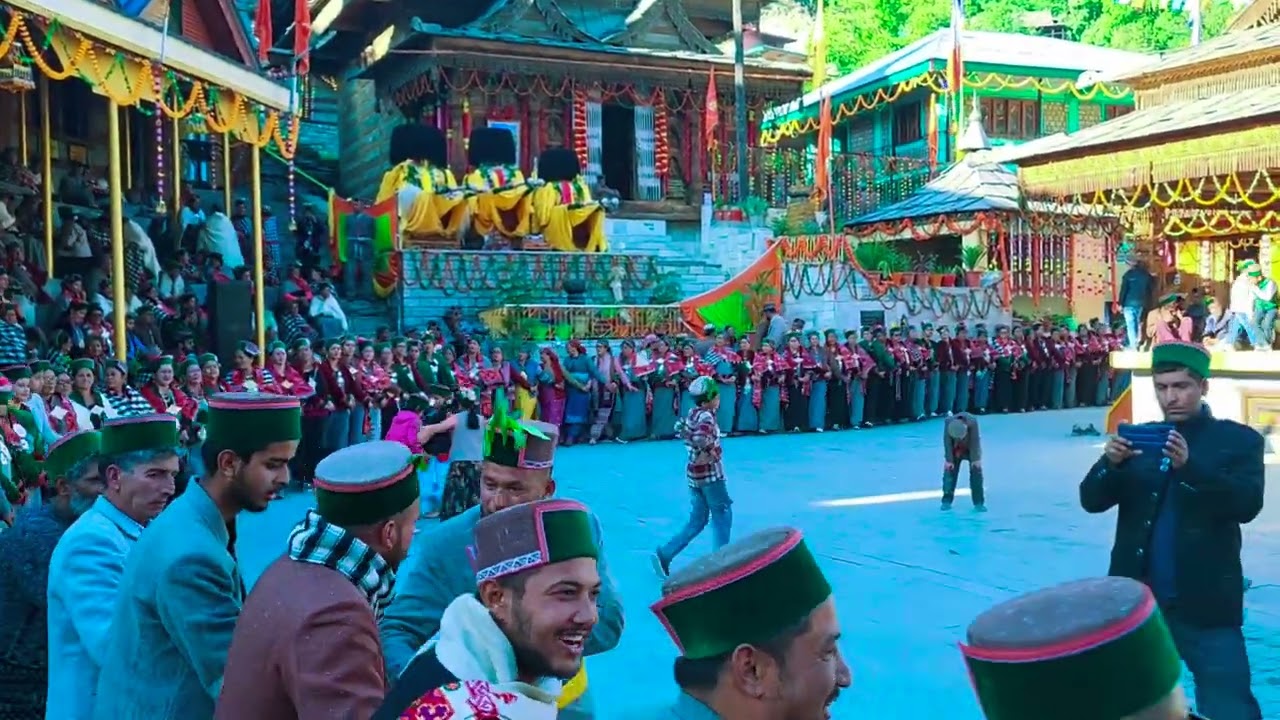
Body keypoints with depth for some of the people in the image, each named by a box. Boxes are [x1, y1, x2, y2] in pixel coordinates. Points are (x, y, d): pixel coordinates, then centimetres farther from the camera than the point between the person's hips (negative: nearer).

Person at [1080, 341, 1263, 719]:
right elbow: (1091, 501, 1)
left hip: (1205, 606, -3)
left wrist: (1190, 467, -29)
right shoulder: (1139, 439, 7)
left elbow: (1248, 504, -15)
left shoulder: (1239, 440, -1)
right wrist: (1111, 463, -19)